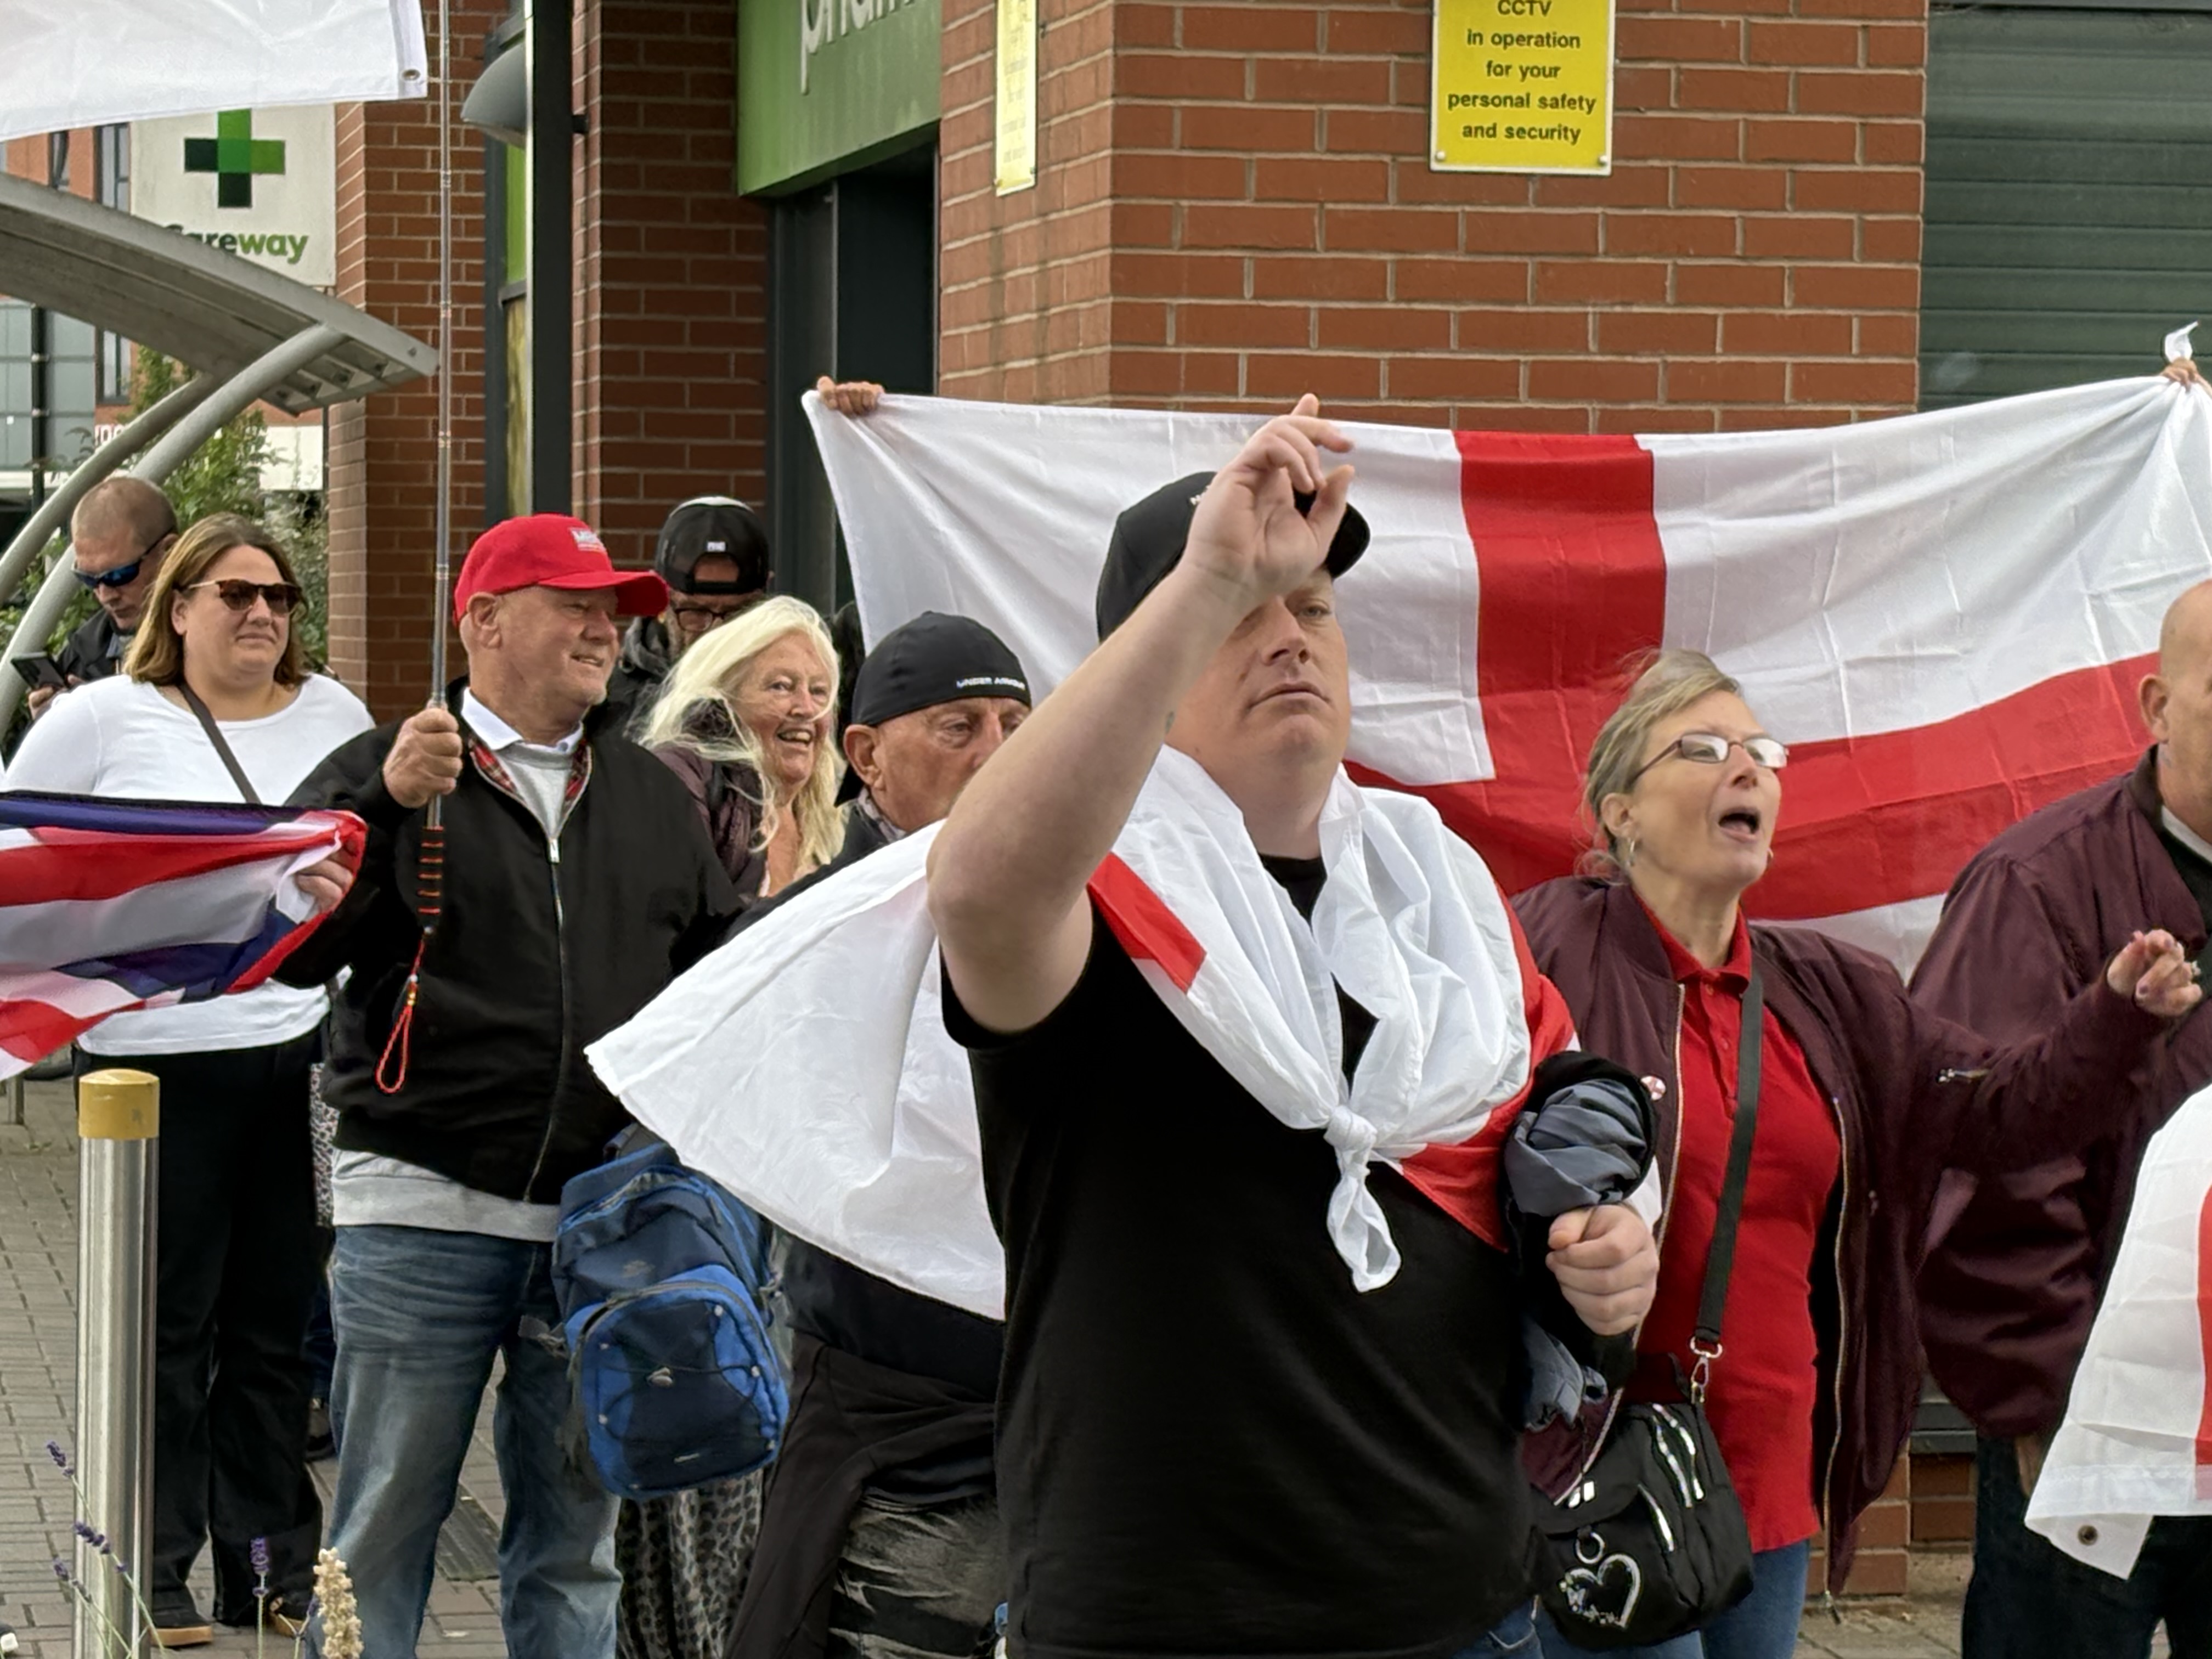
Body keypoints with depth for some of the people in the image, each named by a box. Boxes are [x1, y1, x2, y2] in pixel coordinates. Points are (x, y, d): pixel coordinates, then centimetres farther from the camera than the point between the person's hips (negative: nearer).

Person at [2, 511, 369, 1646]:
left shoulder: (331, 714, 8)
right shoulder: (104, 717, -2)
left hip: (303, 1055, 3)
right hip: (157, 1059, -3)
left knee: (278, 1324, 10)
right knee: (166, 1327, 3)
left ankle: (277, 1564, 19)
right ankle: (151, 1572, 12)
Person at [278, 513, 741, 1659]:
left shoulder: (650, 797, 16)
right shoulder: (379, 774, 1)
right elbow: (291, 947, -11)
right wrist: (385, 805, -21)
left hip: (603, 1221, 4)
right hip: (425, 1210, -4)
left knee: (574, 1541, 10)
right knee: (383, 1534, 1)